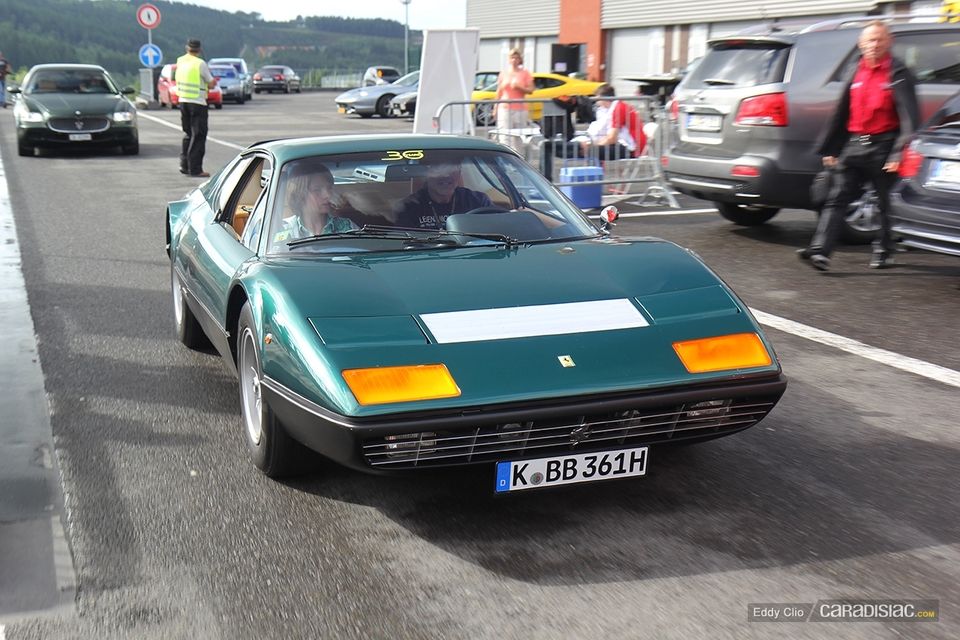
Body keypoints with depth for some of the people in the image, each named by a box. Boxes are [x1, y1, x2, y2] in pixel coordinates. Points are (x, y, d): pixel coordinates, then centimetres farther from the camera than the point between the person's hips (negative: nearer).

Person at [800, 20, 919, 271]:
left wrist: (899, 153, -22)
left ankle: (884, 251, 22)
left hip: (882, 147, -5)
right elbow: (841, 113, 18)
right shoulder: (858, 72, 13)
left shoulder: (898, 74, -5)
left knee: (885, 203, 7)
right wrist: (830, 148, 16)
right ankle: (820, 251, -14)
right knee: (837, 199, -6)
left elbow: (909, 116, -12)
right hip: (854, 145, 5)